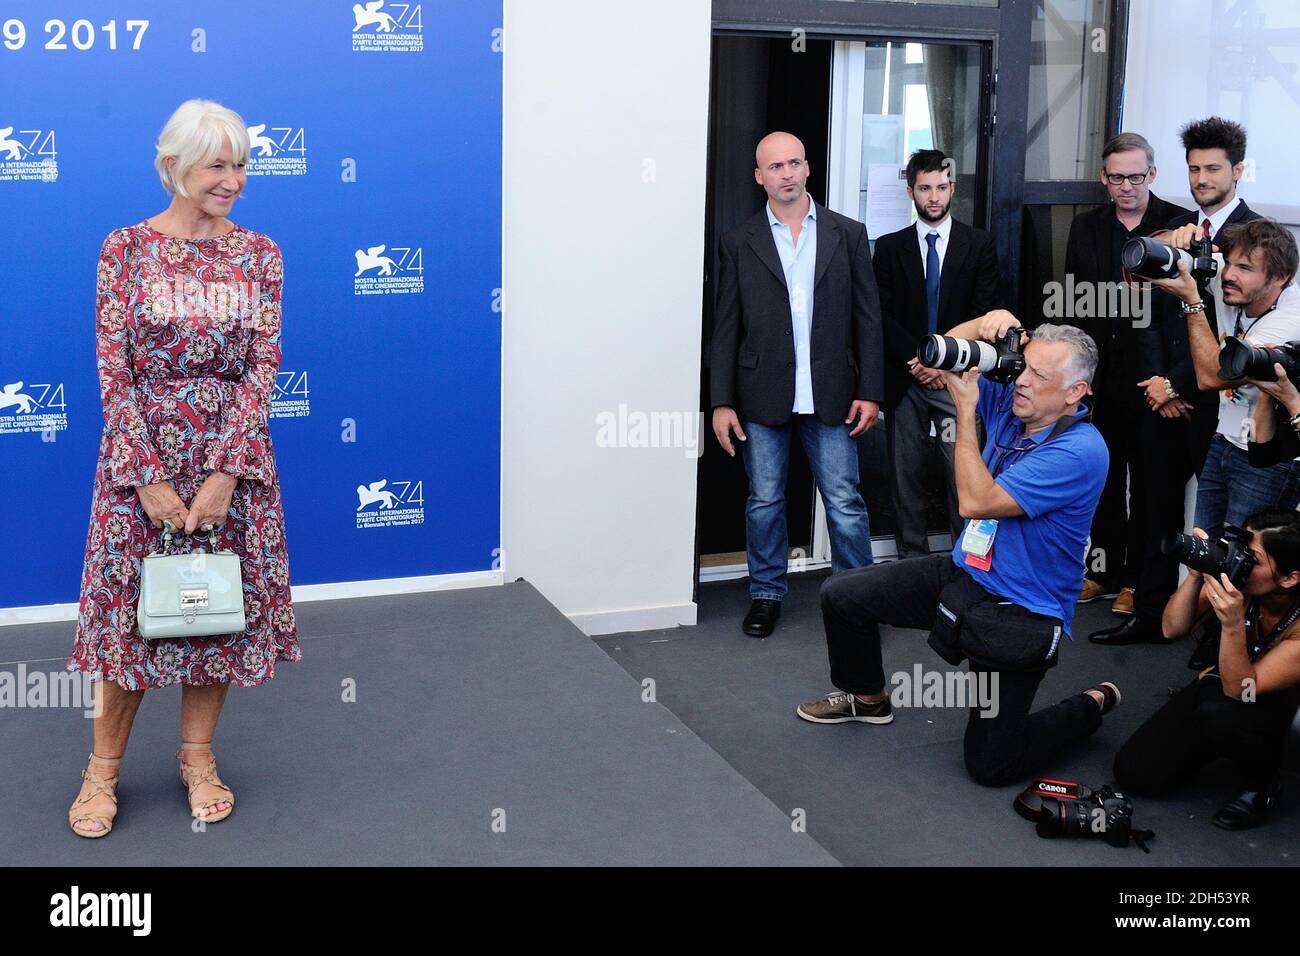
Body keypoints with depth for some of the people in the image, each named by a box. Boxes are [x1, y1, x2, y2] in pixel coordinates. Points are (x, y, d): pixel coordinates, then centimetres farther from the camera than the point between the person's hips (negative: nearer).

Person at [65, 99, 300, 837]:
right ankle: (104, 768, 20)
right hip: (141, 448, -2)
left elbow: (263, 367, -5)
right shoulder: (125, 249, -4)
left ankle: (199, 756, 26)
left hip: (233, 451, 2)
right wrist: (150, 476, -14)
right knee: (131, 607, 5)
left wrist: (224, 472, -14)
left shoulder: (259, 255, 1)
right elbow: (115, 371, -7)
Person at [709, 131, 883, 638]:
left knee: (845, 504, 3)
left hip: (831, 397, 0)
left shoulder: (848, 235, 5)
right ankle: (766, 594, 24)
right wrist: (721, 402, -2)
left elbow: (867, 318, 5)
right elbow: (726, 328, 3)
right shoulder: (739, 243, 4)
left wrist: (870, 391, -2)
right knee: (764, 502, 10)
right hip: (763, 399, 0)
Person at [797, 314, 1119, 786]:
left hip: (1017, 613, -7)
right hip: (964, 572, 7)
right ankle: (867, 697, 30)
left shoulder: (1080, 452, -26)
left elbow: (976, 501, -29)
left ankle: (1092, 704, 19)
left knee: (989, 763, -9)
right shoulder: (1010, 403, -3)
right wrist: (986, 322, -16)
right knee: (840, 594, 2)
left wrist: (965, 409, -25)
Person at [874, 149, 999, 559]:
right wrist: (916, 358, -10)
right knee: (905, 475, 3)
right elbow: (882, 315, 3)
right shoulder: (889, 247, 10)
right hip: (905, 380, 2)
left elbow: (984, 313, 1)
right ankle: (912, 561, 10)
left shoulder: (979, 244, 7)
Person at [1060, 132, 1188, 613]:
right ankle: (1103, 569, 24)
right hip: (1099, 375, 3)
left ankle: (1137, 579, 18)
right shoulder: (1086, 227, 7)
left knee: (1148, 482, 7)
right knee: (1103, 478, 11)